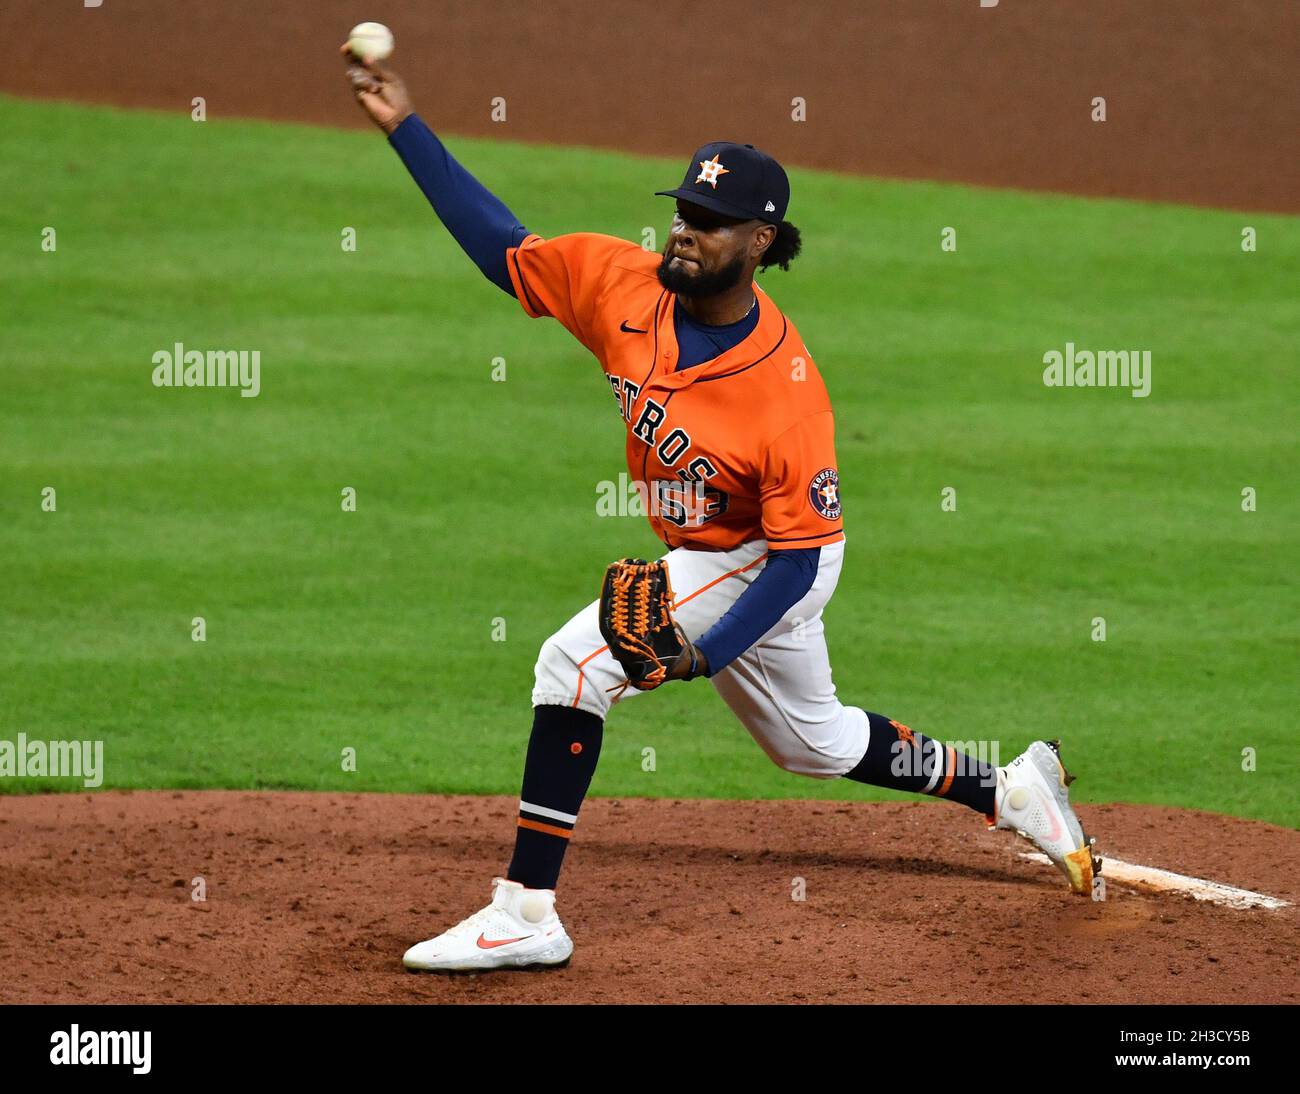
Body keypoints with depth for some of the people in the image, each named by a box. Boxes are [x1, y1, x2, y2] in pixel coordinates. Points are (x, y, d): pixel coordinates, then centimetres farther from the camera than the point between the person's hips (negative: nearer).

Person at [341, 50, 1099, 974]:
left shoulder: (787, 388, -32)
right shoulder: (624, 286, -15)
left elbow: (797, 559, -28)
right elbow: (501, 244, -7)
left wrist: (701, 654, -37)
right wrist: (406, 127, -16)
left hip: (763, 567, -8)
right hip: (710, 559, 8)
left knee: (577, 662, -21)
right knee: (816, 739, 25)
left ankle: (527, 913, -19)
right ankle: (1011, 790, 44)